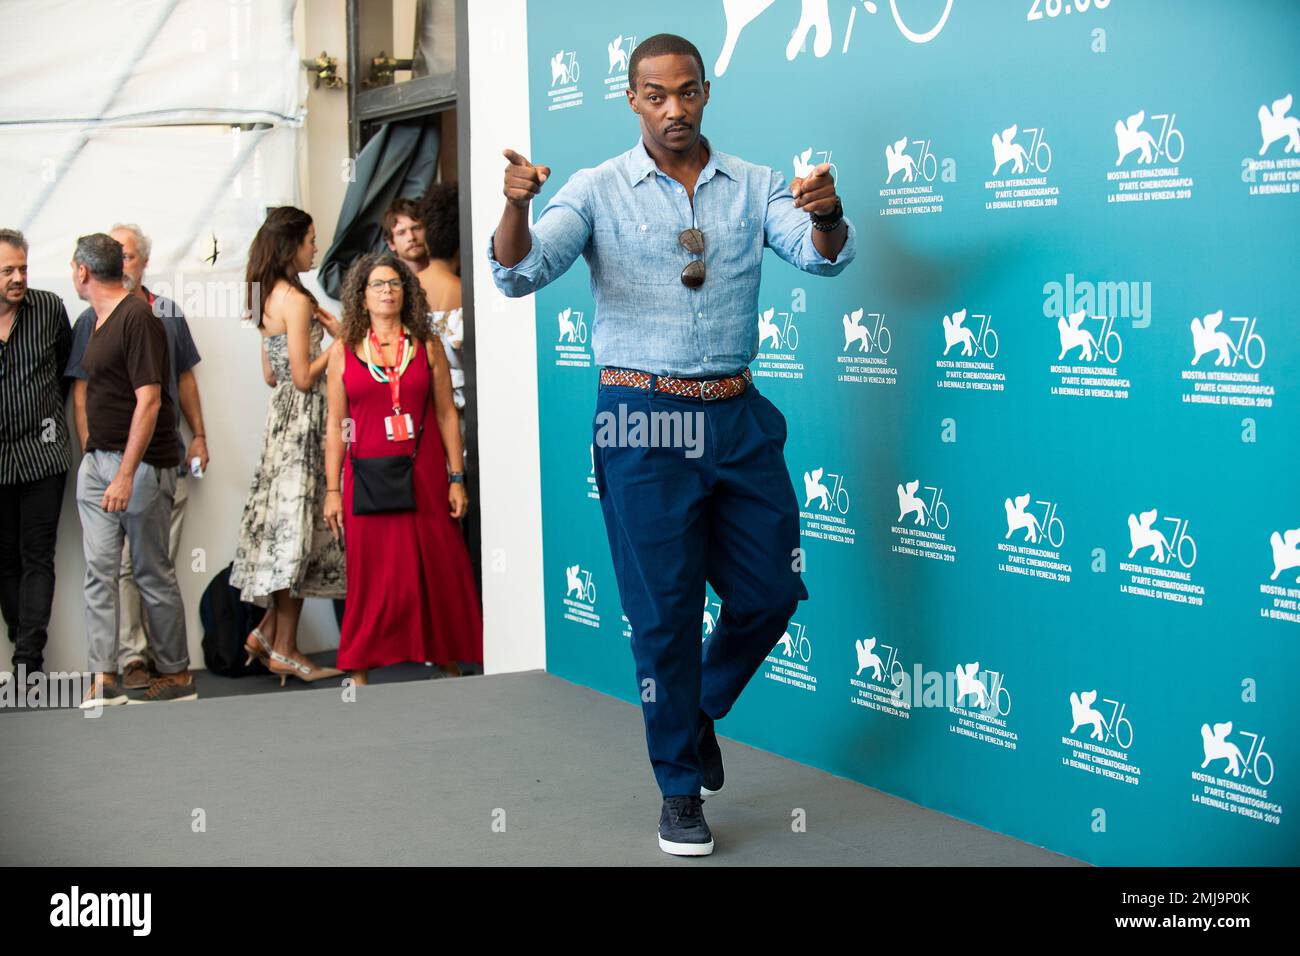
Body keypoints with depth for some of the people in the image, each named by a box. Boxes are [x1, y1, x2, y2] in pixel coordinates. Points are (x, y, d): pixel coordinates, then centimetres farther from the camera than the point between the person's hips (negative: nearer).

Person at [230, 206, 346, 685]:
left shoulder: (269, 297, 13)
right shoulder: (297, 299, -15)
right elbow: (303, 377, -18)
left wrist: (320, 330, 18)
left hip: (281, 414, 9)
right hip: (303, 418, -9)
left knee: (287, 529, 13)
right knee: (297, 526, -4)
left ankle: (268, 630, 17)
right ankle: (285, 650, 1)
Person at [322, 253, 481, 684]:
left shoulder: (427, 346, 7)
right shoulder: (343, 352, 6)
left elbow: (447, 415, 6)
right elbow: (335, 426, 6)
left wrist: (456, 479, 1)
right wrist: (332, 489, 2)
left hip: (424, 475, 1)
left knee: (439, 573, 3)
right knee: (371, 579, 1)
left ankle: (451, 667, 13)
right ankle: (360, 676, 7)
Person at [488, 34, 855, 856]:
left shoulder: (754, 187, 5)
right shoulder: (599, 190, -2)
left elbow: (823, 257, -9)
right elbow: (520, 273, -12)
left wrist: (826, 214, -33)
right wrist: (516, 206, -34)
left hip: (737, 417, 3)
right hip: (644, 419, -3)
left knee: (772, 591, 8)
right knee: (665, 610, 2)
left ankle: (700, 712, 36)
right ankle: (681, 788, 16)